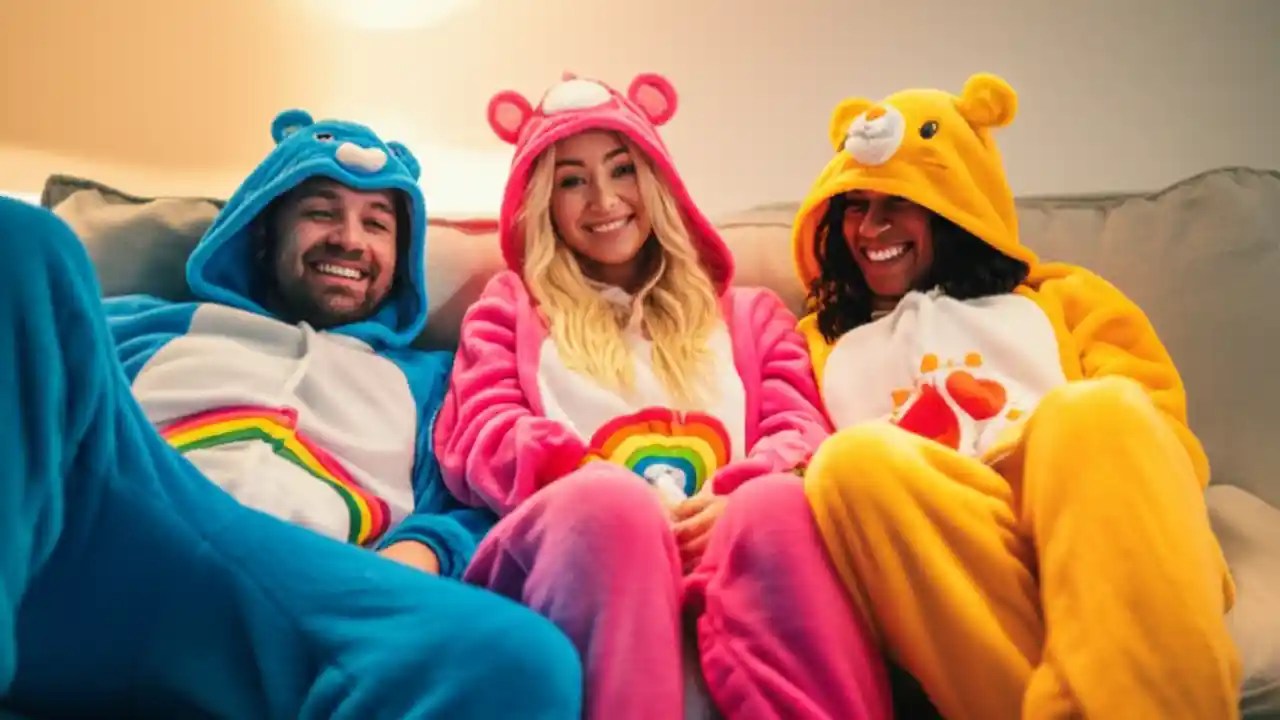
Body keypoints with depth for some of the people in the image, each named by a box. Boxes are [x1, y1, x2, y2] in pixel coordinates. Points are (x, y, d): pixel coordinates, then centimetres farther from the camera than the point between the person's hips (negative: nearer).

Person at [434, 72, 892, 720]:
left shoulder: (748, 313, 30)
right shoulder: (511, 307, 27)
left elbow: (802, 430, 13)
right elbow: (482, 441, 9)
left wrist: (741, 504, -13)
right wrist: (616, 496, -12)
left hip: (727, 538, 1)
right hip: (581, 538, -1)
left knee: (779, 504, -35)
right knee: (605, 502, -37)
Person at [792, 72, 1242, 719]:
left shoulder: (1055, 297, 27)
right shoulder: (821, 343, 27)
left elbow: (1149, 422, 13)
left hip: (1088, 543, 1)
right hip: (940, 566, 0)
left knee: (1096, 408, -30)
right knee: (855, 458, -31)